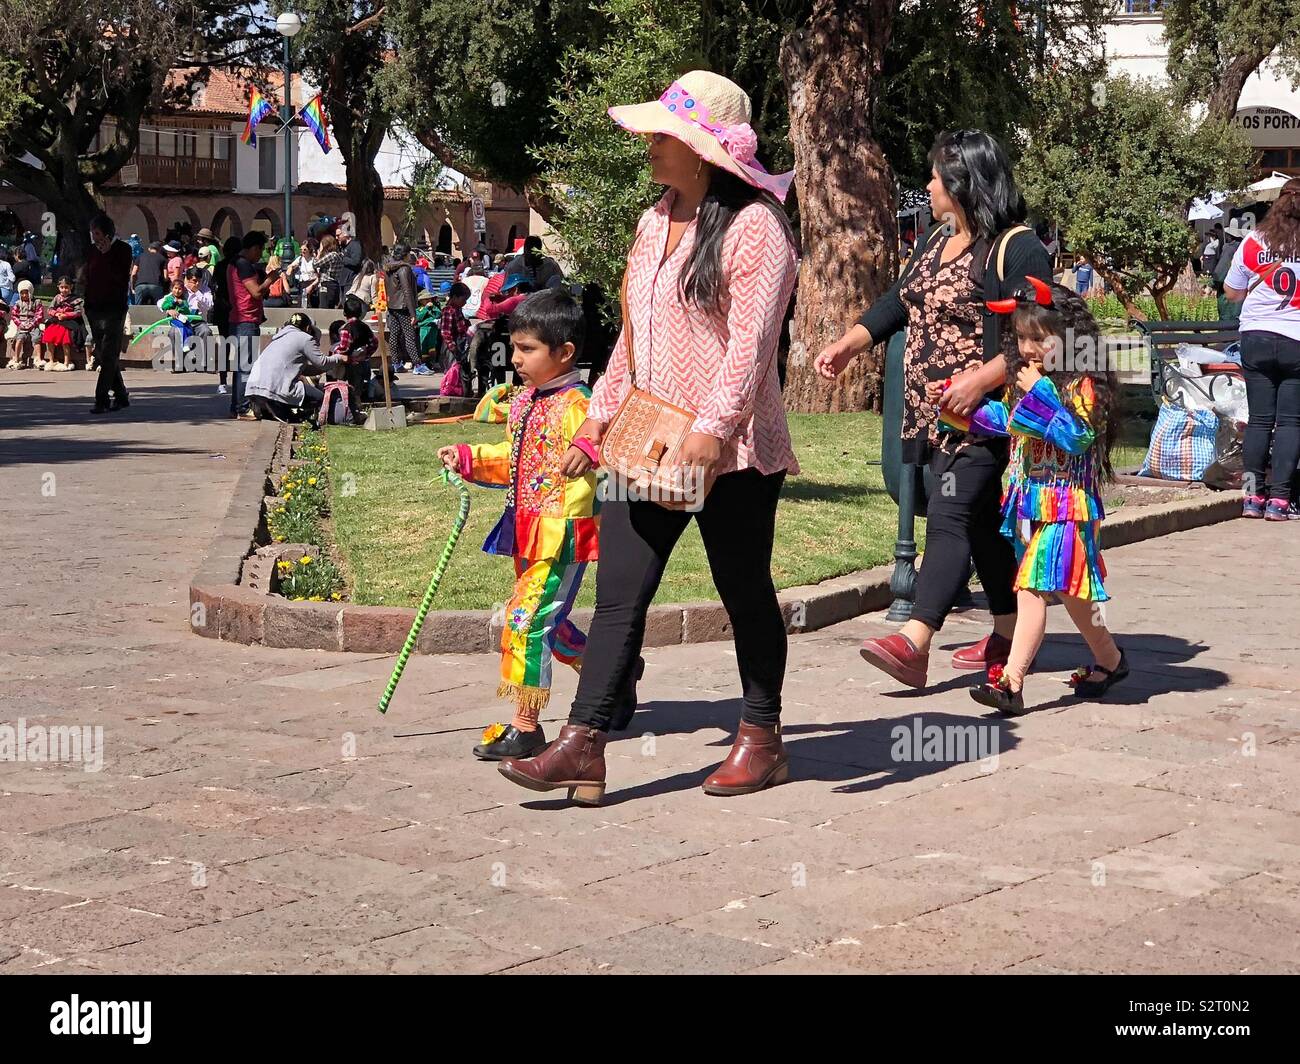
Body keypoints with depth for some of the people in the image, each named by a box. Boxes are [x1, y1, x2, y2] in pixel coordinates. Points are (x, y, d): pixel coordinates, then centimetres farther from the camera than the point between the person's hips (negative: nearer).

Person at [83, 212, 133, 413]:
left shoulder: (122, 249, -5)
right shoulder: (92, 250, 12)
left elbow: (122, 277, -16)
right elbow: (88, 278, 18)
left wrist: (107, 254, -18)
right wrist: (87, 304, 13)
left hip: (114, 308, -7)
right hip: (95, 309, 7)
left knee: (108, 356, -10)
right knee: (102, 356, 9)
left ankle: (101, 400, -13)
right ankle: (121, 396, 19)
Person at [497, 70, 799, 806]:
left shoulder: (753, 226, -11)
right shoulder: (654, 223, 15)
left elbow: (751, 341, -20)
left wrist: (712, 426, -27)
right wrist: (604, 409, 20)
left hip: (731, 450, -7)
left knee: (745, 593, 6)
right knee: (619, 594, 0)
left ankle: (763, 739, 21)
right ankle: (584, 745, -1)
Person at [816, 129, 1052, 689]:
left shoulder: (1016, 249, -12)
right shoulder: (937, 241, 16)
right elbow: (899, 302, 26)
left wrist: (981, 378, -27)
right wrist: (848, 344, 17)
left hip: (980, 416, -9)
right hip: (934, 413, 9)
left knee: (951, 517, -17)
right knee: (983, 522, 14)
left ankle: (913, 643, -26)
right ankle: (1010, 636, 22)